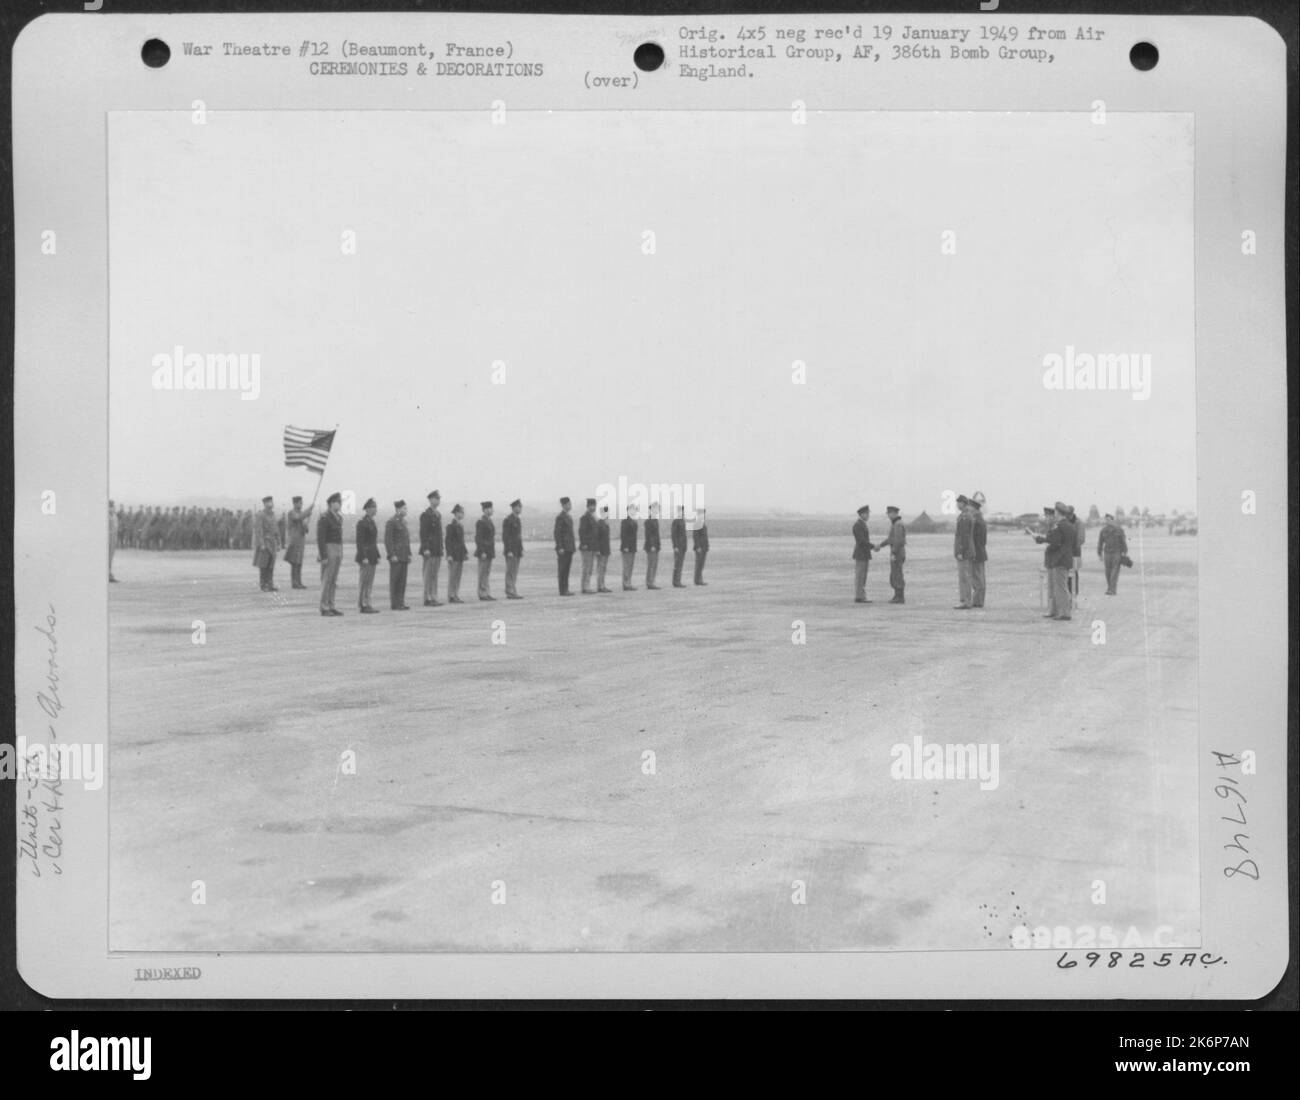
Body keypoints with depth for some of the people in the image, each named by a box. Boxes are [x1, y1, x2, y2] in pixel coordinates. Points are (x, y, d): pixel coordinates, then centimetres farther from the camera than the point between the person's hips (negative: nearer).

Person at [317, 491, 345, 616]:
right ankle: (324, 609, -3)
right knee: (326, 580, -6)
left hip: (337, 551, 9)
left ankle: (330, 607, 11)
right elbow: (320, 538, -17)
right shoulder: (324, 518, -14)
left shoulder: (338, 518, 14)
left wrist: (341, 556, 19)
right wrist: (323, 557, -21)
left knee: (333, 581, 8)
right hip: (328, 551, -9)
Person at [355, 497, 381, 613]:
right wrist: (364, 557, -22)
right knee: (365, 581, -7)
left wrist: (377, 556, 17)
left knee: (370, 582, 10)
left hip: (372, 556, 9)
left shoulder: (371, 522, 15)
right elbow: (359, 541, -17)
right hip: (365, 555, -9)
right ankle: (363, 606, -4)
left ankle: (367, 605, 13)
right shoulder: (362, 522, -13)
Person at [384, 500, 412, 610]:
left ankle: (400, 603, 10)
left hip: (403, 556, 8)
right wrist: (392, 555, -19)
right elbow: (387, 540, -14)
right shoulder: (391, 523, -10)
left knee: (402, 580, 7)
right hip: (395, 556, -8)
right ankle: (394, 604, -2)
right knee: (395, 580, -5)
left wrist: (409, 555, 16)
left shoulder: (402, 522, 16)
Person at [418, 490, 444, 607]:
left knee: (434, 575, 9)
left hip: (437, 550, 9)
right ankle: (427, 599, -4)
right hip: (429, 551, -9)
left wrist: (441, 549, 18)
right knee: (428, 574, -6)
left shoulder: (438, 515, 17)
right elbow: (423, 533, -15)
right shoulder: (425, 514, -10)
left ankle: (433, 598, 12)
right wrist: (425, 549, -22)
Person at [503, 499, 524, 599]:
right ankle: (510, 593, -6)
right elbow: (505, 537, -15)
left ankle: (513, 592, 11)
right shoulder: (507, 520, -11)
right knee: (510, 572, -7)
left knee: (515, 572, 8)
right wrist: (508, 551, -20)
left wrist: (522, 549, 15)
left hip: (517, 551, 8)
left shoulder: (518, 520, 15)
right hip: (510, 551, -8)